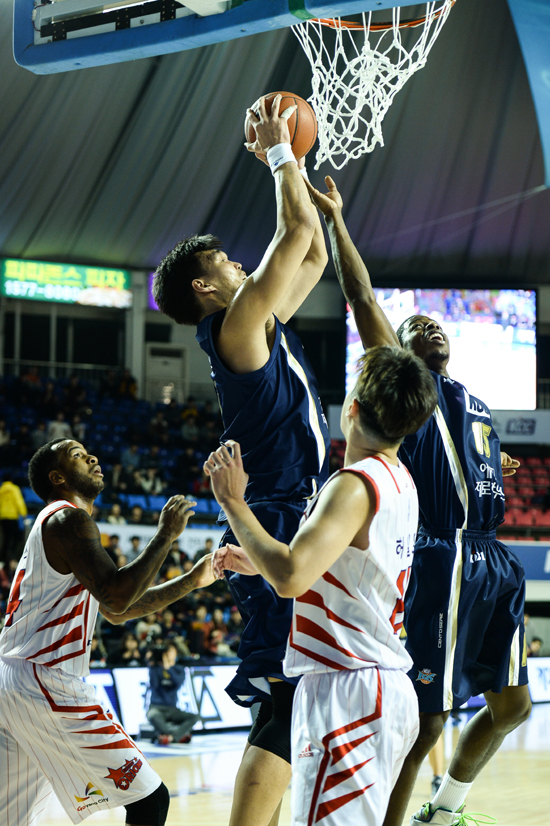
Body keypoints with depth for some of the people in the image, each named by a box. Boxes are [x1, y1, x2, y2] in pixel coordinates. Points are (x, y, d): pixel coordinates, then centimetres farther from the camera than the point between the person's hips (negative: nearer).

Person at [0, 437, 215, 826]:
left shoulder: (53, 523, 24)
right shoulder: (69, 519, -7)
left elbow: (117, 611, 29)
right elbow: (116, 597, -21)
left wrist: (191, 582, 25)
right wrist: (166, 535, -10)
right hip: (46, 683, -10)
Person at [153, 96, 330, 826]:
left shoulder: (263, 324, 16)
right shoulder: (236, 325, -10)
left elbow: (313, 255, 24)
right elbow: (298, 234, -13)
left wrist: (293, 162, 21)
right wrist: (279, 155, -1)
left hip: (295, 527, 10)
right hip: (280, 527, -10)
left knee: (291, 706, 12)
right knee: (285, 703, -12)